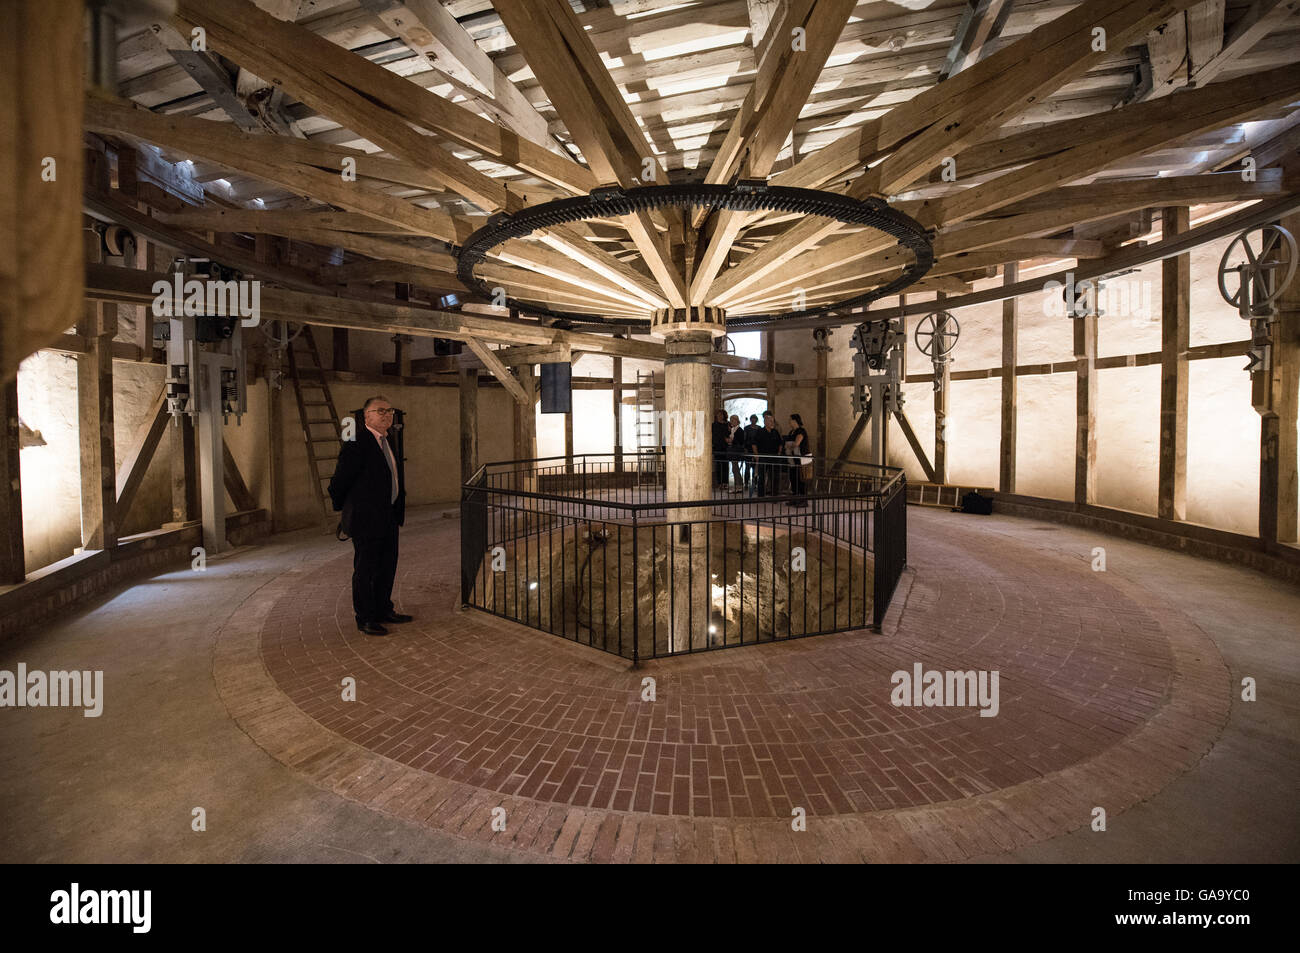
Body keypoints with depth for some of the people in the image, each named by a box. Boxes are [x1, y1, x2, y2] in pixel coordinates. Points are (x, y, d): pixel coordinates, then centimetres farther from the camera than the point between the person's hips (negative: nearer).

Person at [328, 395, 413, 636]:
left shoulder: (388, 440, 10)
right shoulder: (356, 443, -17)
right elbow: (340, 479, -12)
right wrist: (341, 507, 1)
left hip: (389, 517, 9)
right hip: (367, 518, -8)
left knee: (387, 566, 18)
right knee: (365, 569, 4)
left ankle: (383, 609, 33)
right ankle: (365, 619, 17)